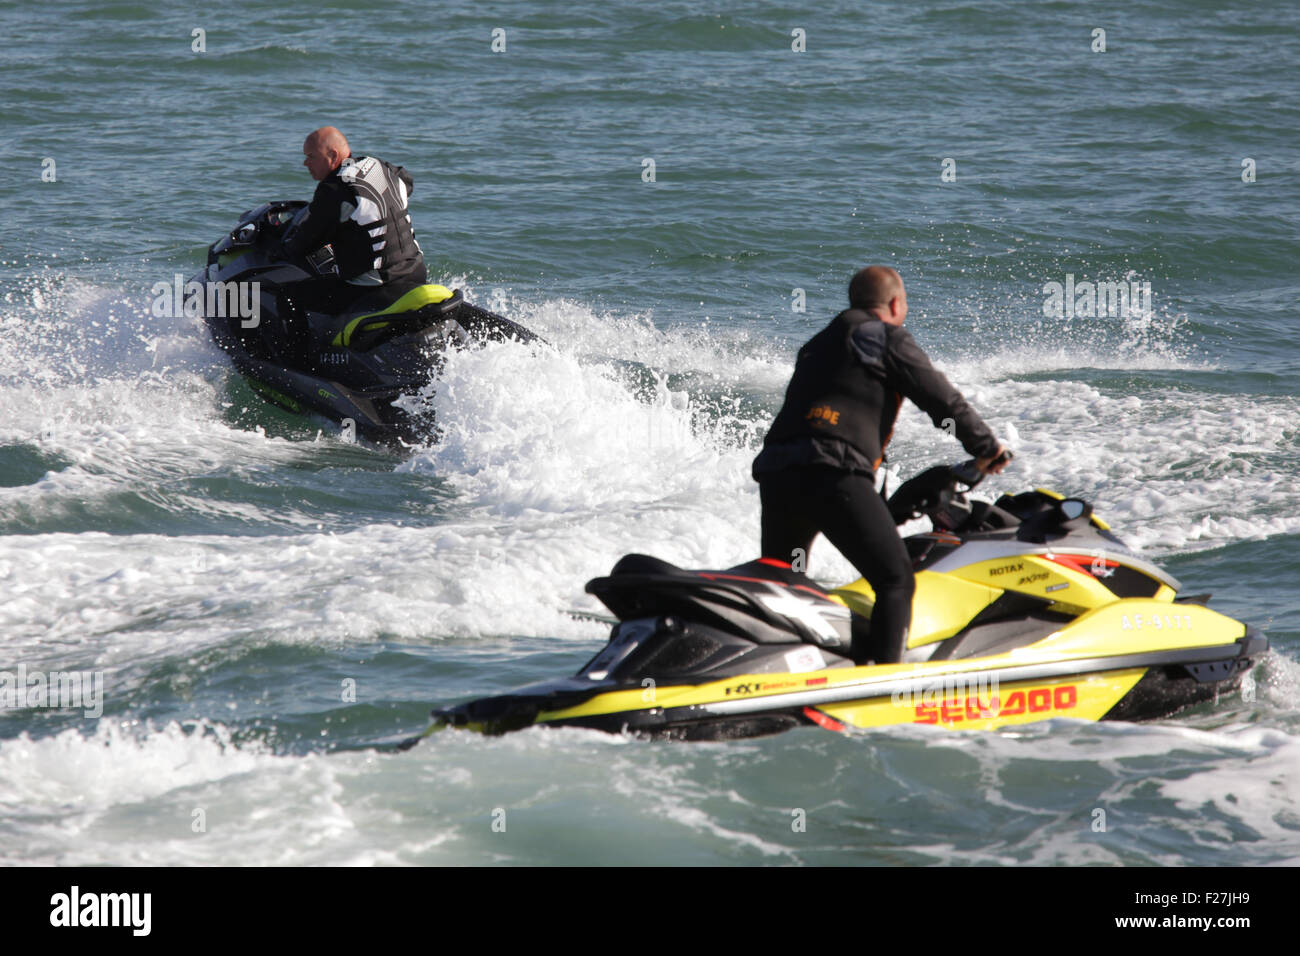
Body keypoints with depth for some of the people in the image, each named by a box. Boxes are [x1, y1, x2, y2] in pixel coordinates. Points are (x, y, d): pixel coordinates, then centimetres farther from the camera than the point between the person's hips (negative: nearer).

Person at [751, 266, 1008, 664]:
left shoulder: (816, 347, 31)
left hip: (774, 471, 7)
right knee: (896, 581, -6)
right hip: (834, 473, -7)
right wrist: (986, 447, 22)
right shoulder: (889, 338, 9)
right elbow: (942, 398, 7)